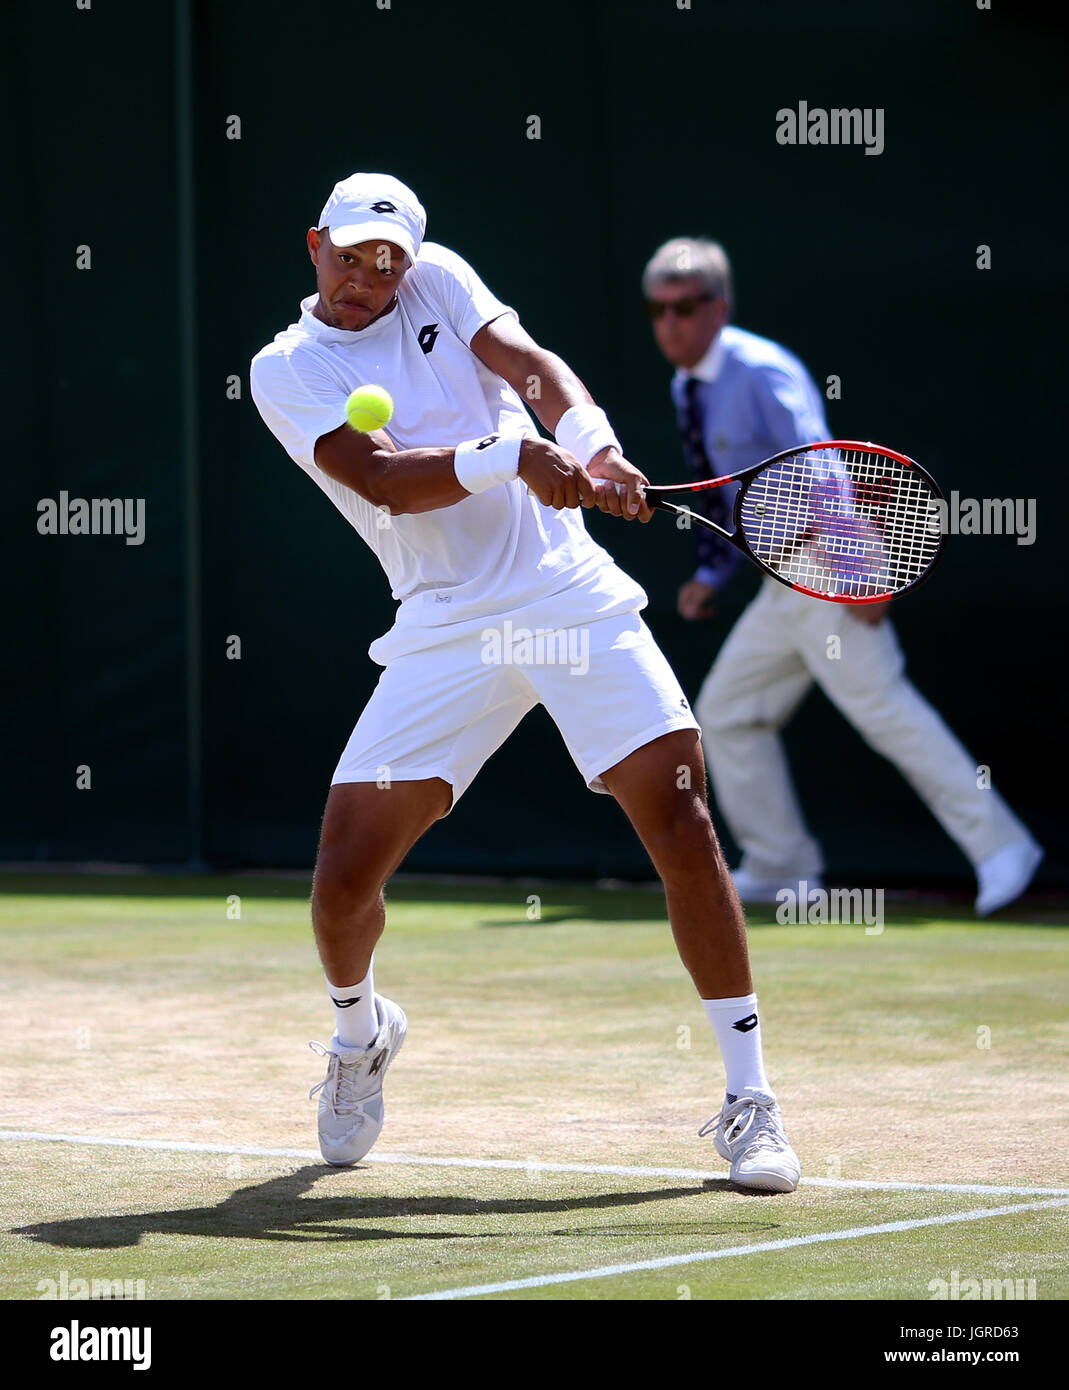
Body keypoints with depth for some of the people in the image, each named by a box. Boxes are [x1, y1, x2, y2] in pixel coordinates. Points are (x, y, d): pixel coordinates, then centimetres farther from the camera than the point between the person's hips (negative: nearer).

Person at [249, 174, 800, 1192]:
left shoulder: (439, 279, 10)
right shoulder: (286, 371, 1)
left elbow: (533, 366, -5)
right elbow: (388, 480, -15)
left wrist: (592, 443, -26)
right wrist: (511, 455, -31)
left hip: (573, 596, 1)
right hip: (449, 631, -1)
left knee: (681, 820, -12)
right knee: (345, 876, -7)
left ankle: (748, 1102, -5)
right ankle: (358, 1029, 29)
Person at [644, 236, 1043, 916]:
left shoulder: (760, 372, -14)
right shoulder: (688, 388, 14)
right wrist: (714, 575, 18)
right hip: (786, 582, 10)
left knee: (883, 707, -16)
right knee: (727, 713, 10)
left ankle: (998, 847, -16)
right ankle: (781, 868, 17)